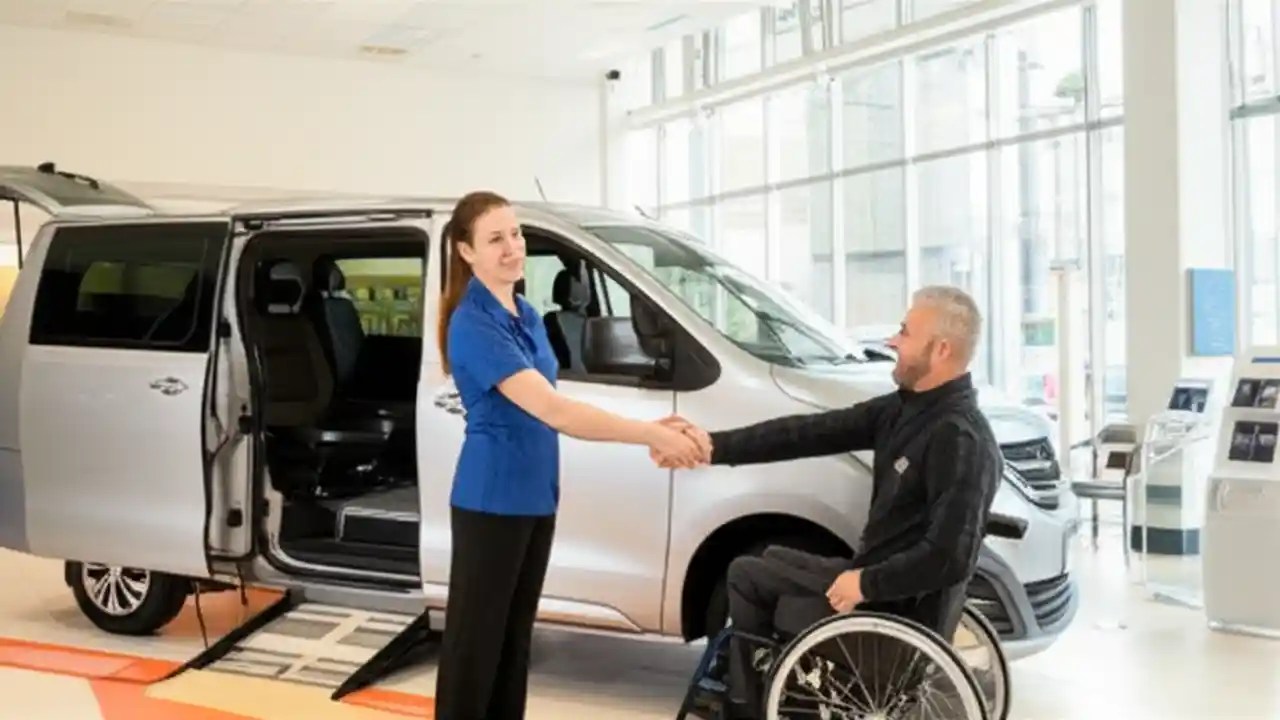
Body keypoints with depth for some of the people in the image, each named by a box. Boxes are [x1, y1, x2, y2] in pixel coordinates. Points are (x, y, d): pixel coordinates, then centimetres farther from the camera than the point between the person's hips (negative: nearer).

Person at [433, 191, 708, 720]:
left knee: (515, 634, 17)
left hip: (534, 496, 8)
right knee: (476, 638, 1)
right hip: (491, 500, -8)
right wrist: (651, 433, -30)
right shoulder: (473, 325, -20)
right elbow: (552, 410, -29)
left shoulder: (528, 316, 9)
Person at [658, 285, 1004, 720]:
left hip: (905, 609, -9)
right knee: (747, 574, 18)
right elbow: (813, 432, 0)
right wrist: (715, 447, -6)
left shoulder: (961, 440, -25)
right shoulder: (904, 409, 3)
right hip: (869, 577, 9)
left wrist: (867, 585, -19)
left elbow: (950, 558, -31)